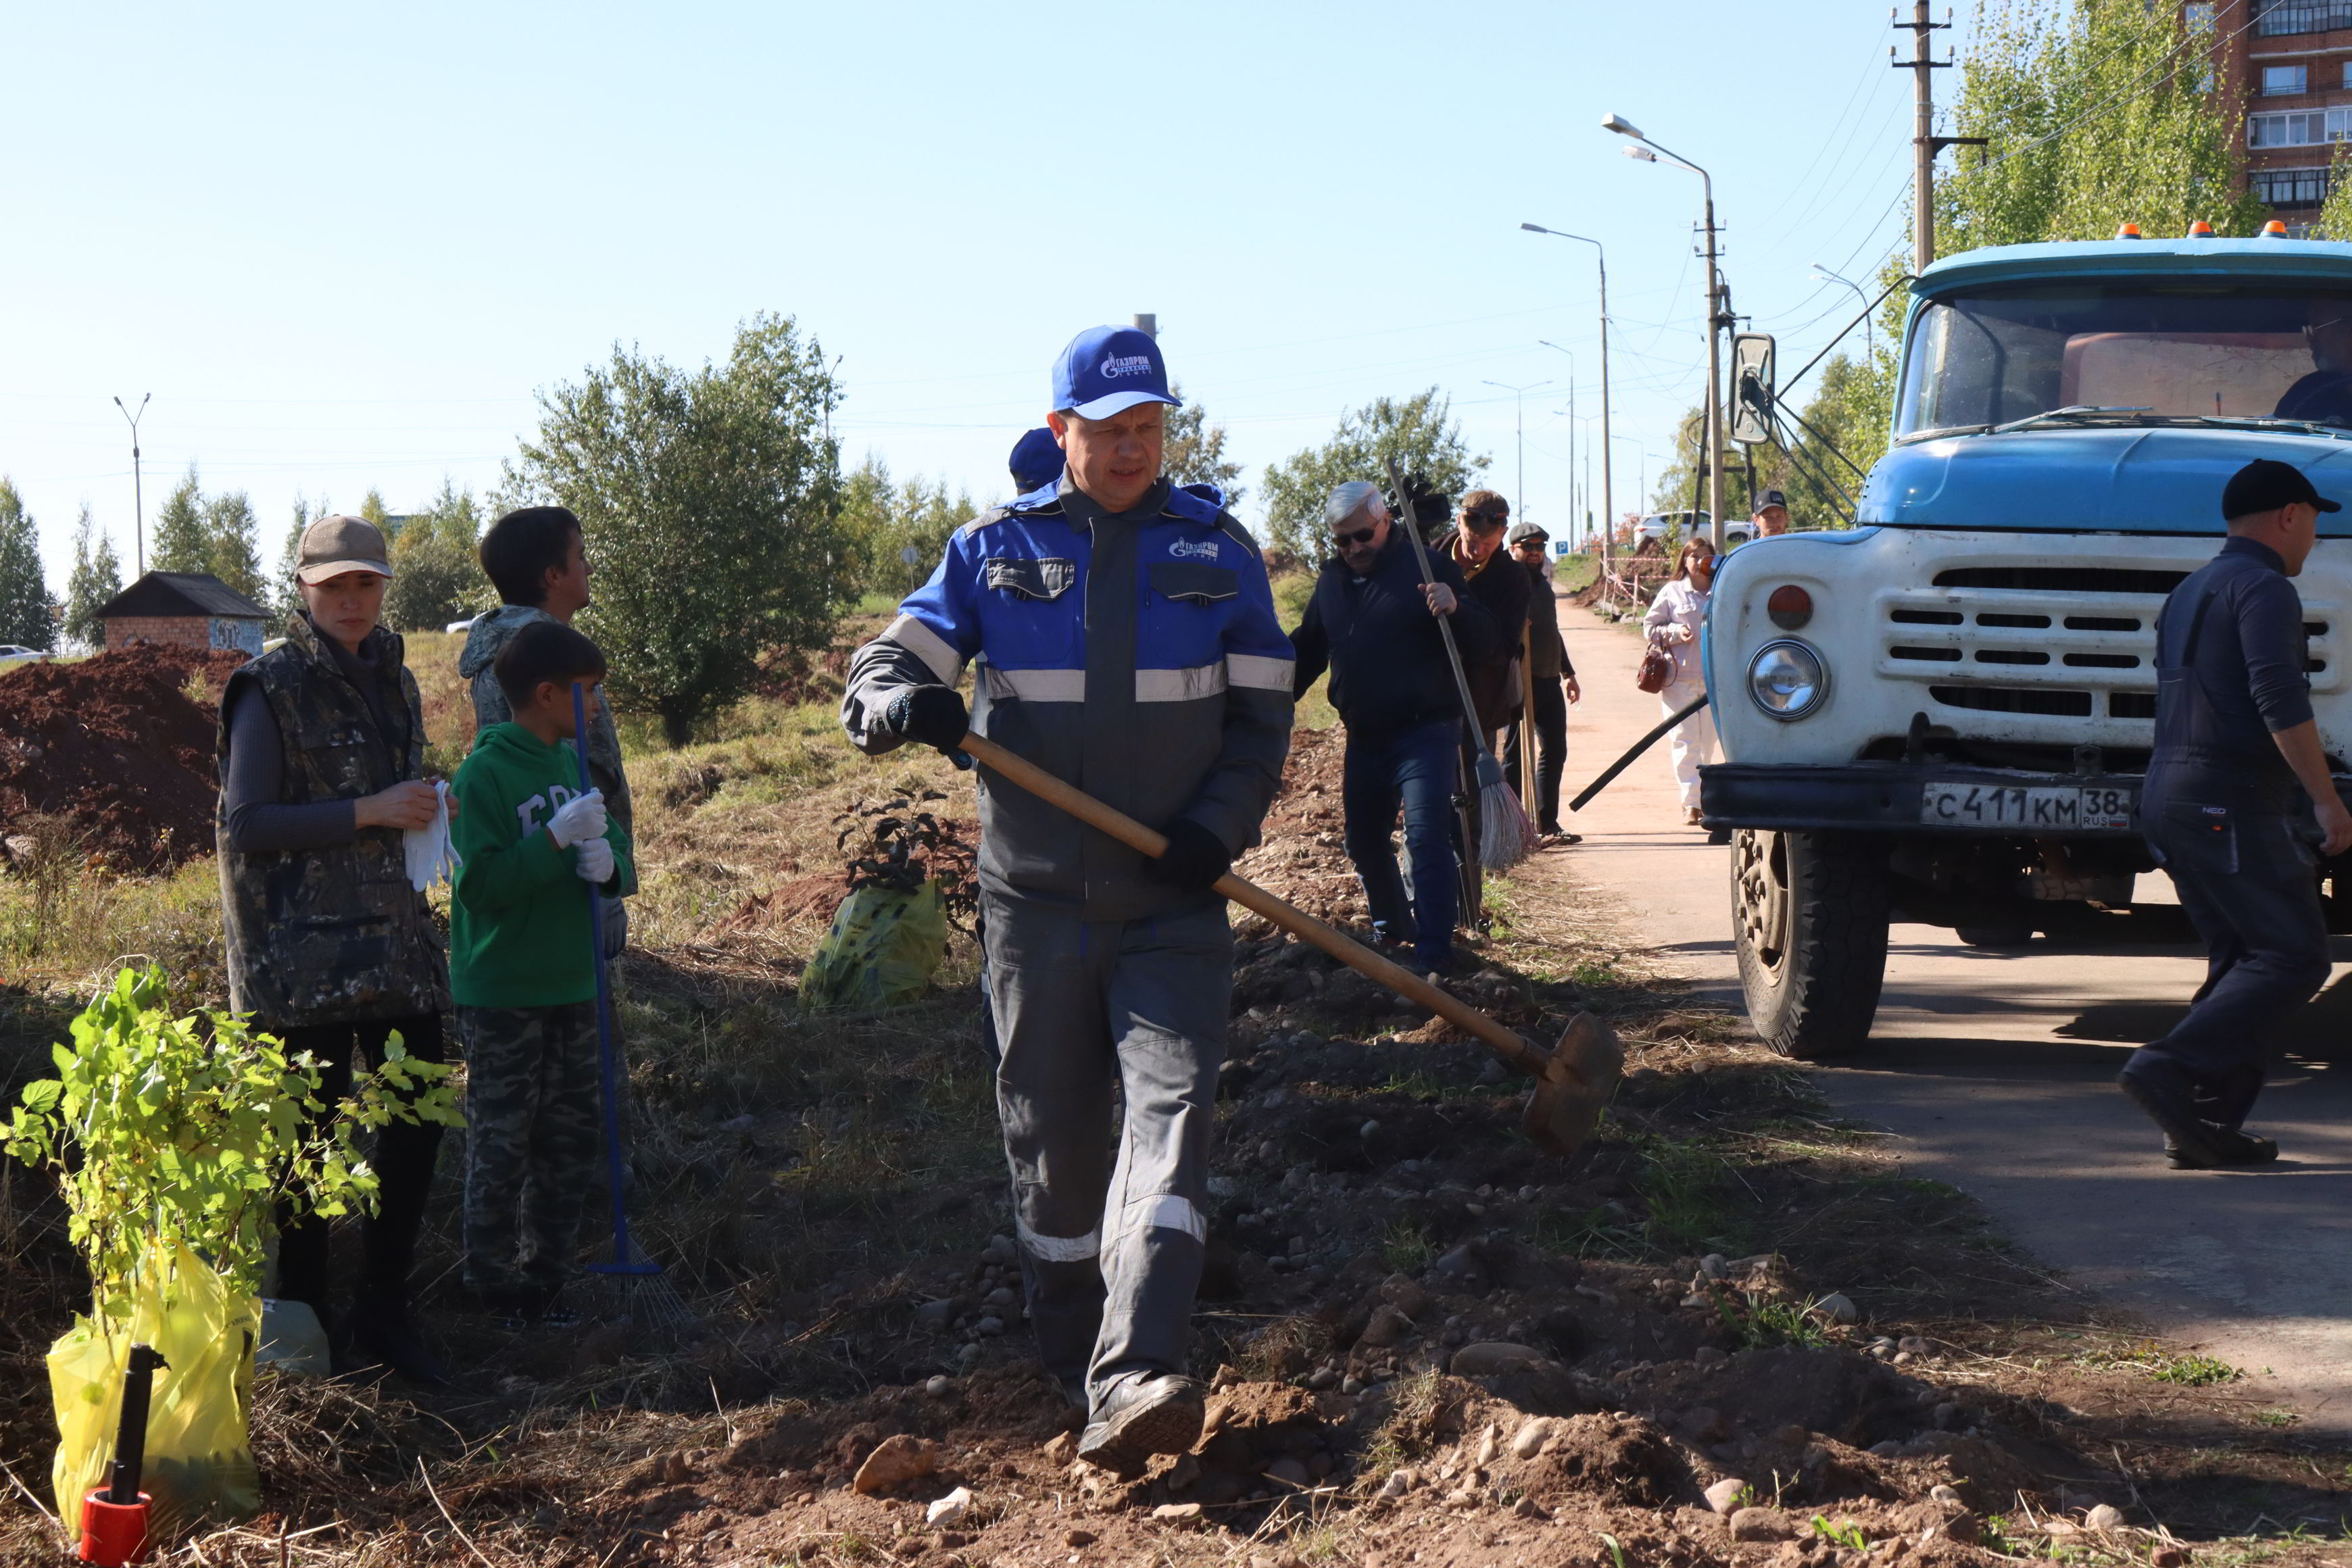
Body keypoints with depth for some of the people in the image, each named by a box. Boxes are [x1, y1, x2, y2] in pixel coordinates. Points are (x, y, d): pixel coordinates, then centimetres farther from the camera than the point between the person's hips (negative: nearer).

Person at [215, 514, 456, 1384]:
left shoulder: (395, 681, 13)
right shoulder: (270, 690, -7)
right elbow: (246, 825, -13)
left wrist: (426, 811, 7)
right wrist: (369, 812, -19)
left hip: (395, 944, 6)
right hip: (304, 953, -6)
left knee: (416, 1120, 5)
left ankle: (384, 1315, 17)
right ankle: (304, 1320, 14)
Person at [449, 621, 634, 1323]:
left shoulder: (572, 763, 8)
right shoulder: (485, 772, -15)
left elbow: (616, 843, 13)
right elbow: (480, 884, -21)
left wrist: (609, 862, -10)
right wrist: (557, 839, -27)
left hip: (571, 988, 8)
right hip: (501, 996, -8)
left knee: (571, 1144, 13)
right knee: (500, 1148, 1)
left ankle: (546, 1281, 24)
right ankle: (495, 1292, 12)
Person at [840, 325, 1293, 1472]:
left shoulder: (1217, 550, 6)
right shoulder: (994, 550, 5)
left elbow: (1262, 718, 6)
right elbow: (876, 676, 3)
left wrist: (1219, 826, -12)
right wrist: (905, 704, -22)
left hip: (1172, 903, -1)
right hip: (1036, 899, 1)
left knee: (1169, 1109, -16)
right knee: (1051, 1134, 7)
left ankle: (1135, 1379, -25)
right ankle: (1071, 1368, 22)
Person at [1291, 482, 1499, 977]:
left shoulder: (1429, 569, -7)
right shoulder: (1331, 582, 9)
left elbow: (1485, 641, -11)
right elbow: (1307, 651, 22)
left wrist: (1455, 609, -31)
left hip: (1425, 735, -6)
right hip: (1364, 737, 6)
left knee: (1426, 838, -15)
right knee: (1364, 840, 16)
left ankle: (1434, 951, -16)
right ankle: (1391, 927, 37)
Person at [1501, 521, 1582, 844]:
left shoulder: (1542, 583, 19)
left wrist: (1567, 673, 28)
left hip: (1549, 681, 8)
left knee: (1554, 751, 8)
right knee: (1516, 755, -3)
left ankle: (1548, 824, 14)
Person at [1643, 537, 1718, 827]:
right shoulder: (1672, 592, 2)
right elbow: (1650, 626, 5)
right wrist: (1676, 632, -11)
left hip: (1714, 678, 2)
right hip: (1679, 678, -2)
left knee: (1708, 741, 8)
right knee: (1685, 741, -8)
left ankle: (1701, 796, 22)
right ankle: (1690, 802, -10)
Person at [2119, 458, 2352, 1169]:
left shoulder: (2190, 593, 22)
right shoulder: (2264, 587, -9)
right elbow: (2279, 701, -21)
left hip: (2168, 792, 10)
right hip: (2231, 800, -10)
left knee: (2242, 961, 11)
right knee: (2293, 956, -9)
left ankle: (2205, 1125, 4)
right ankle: (2171, 1069, -21)